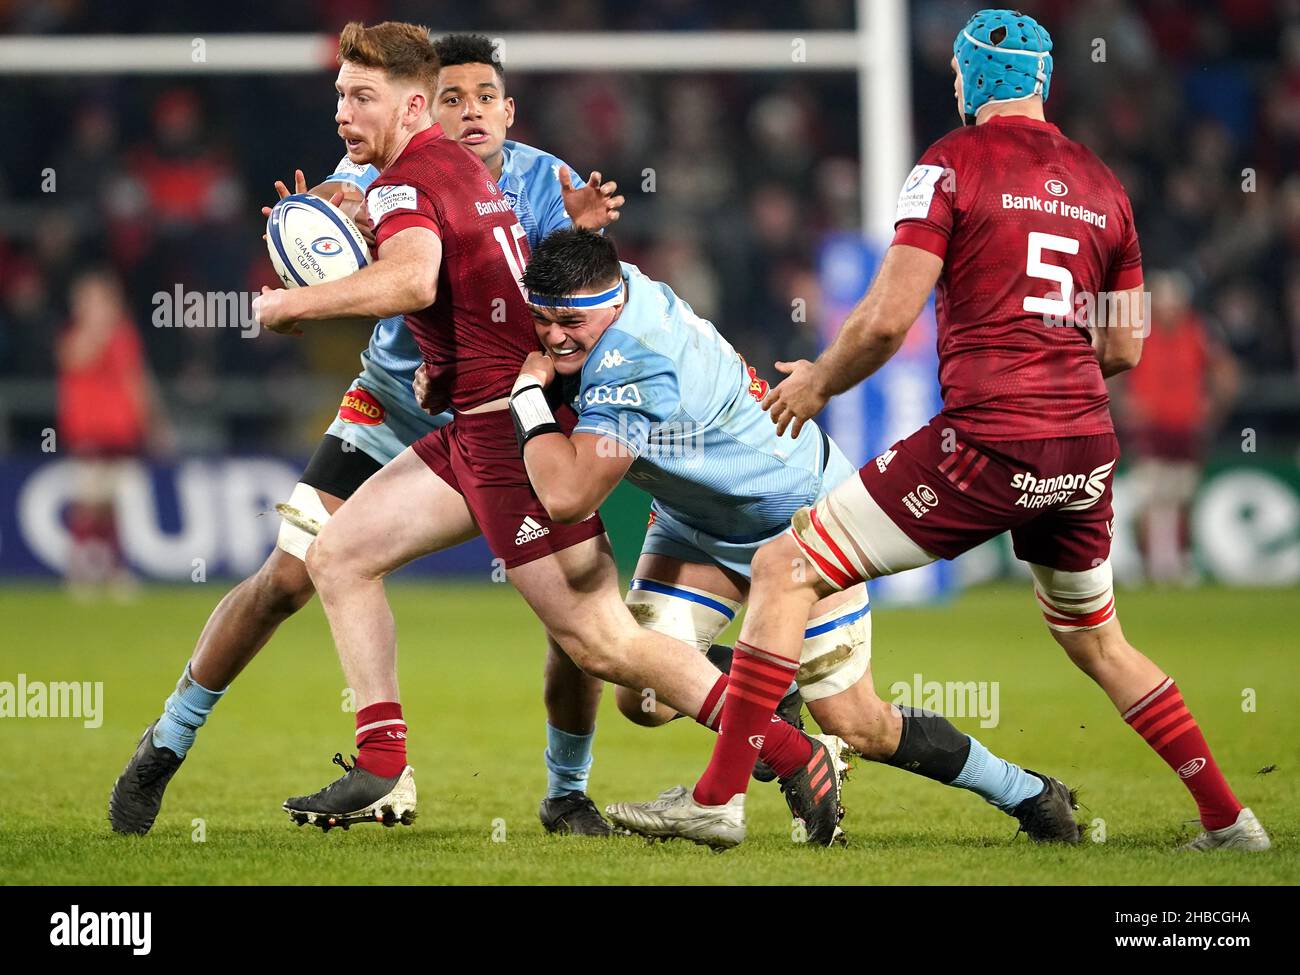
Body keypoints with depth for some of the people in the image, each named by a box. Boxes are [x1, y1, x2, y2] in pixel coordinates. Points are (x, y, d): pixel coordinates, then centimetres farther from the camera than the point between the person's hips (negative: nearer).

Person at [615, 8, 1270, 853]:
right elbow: (1122, 350, 17)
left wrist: (818, 381, 7)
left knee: (783, 568, 1)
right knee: (1097, 643, 27)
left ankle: (719, 796, -4)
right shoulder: (1102, 183, 13)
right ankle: (1228, 820, 25)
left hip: (988, 447, -6)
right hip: (1086, 446, 6)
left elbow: (889, 318, -10)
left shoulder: (955, 163, -3)